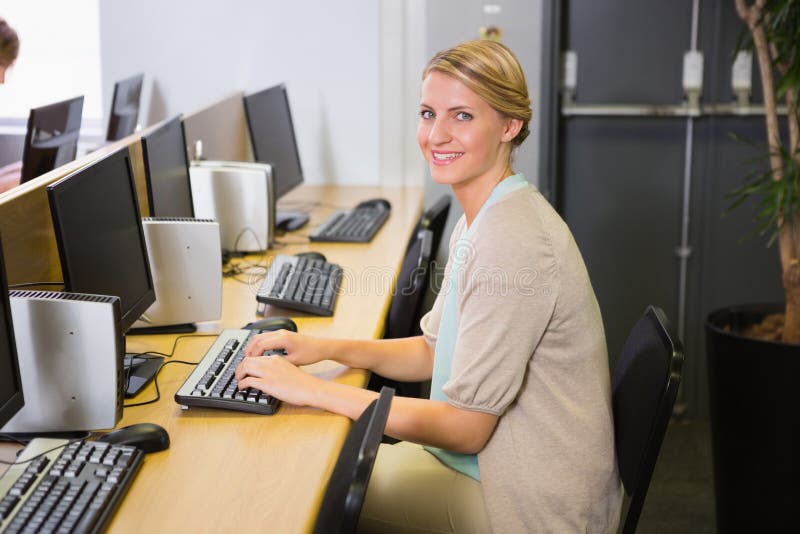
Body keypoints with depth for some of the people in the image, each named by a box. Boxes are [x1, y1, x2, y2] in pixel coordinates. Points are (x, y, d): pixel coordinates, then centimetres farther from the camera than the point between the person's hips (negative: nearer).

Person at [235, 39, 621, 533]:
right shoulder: (483, 219, 5)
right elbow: (435, 352, 13)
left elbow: (465, 429, -23)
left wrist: (313, 390, -19)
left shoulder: (510, 245, -26)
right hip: (484, 459, 9)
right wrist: (327, 348, -2)